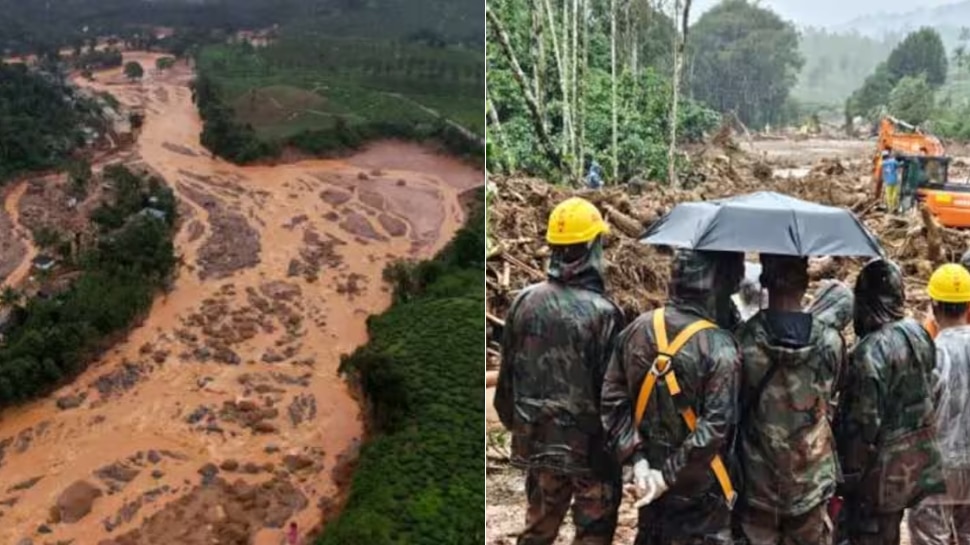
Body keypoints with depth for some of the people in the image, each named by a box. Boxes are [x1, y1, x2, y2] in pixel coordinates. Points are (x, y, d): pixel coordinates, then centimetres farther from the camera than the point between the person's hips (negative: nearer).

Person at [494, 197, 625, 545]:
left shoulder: (525, 302, -4)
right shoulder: (602, 312, -19)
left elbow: (507, 372, 6)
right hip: (589, 443, -5)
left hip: (537, 438, 5)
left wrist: (512, 421, 20)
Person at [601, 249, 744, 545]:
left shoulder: (638, 329, -4)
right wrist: (670, 475, -17)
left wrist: (636, 458, -5)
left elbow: (613, 399, -3)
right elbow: (713, 429, -25)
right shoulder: (720, 348, -21)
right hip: (700, 488, -5)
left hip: (650, 470, 6)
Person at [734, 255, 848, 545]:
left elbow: (734, 404, -5)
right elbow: (829, 396, 5)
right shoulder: (830, 341, -11)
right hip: (811, 480, 1)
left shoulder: (743, 340, -17)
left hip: (756, 480, -1)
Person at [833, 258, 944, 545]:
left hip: (882, 468, -7)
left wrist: (847, 476, -12)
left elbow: (863, 423, -22)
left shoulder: (870, 352, -25)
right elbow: (927, 390, 11)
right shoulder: (919, 333, -1)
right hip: (915, 462, 7)